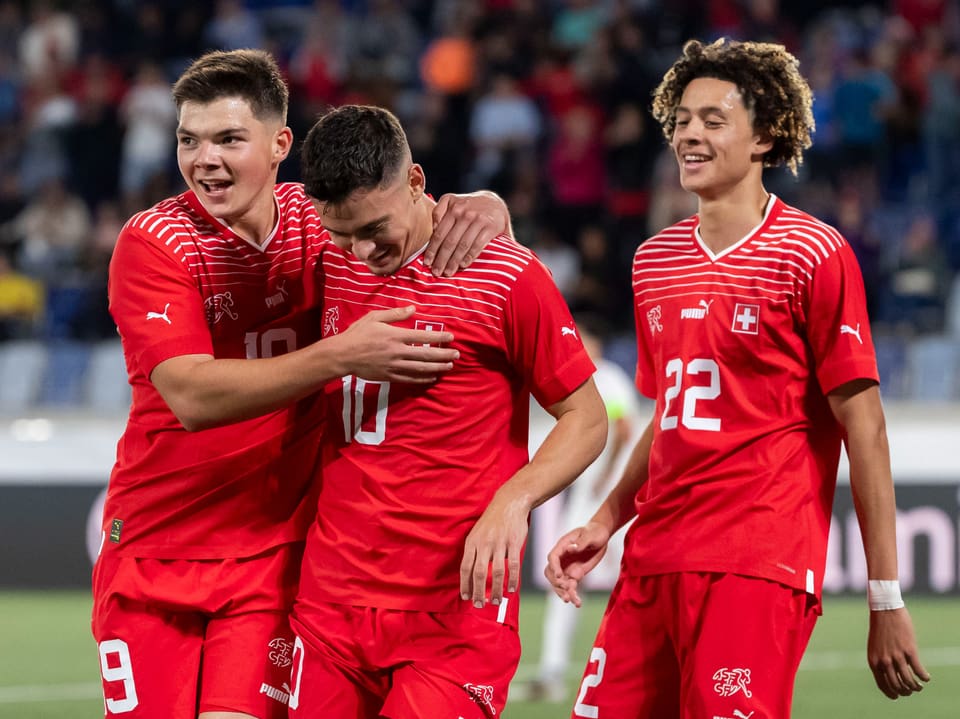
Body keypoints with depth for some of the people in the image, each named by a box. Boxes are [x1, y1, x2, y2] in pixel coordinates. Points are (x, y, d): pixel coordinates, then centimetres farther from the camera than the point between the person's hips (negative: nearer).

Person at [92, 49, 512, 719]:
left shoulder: (319, 224, 0)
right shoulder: (152, 242, -10)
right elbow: (191, 396, -23)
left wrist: (482, 208, -17)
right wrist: (341, 356, -32)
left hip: (273, 556, 1)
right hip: (152, 556, -1)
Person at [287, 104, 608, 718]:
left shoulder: (509, 277, -6)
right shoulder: (331, 266, 8)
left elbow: (587, 418, -2)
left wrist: (513, 499, -17)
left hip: (456, 610, -5)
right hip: (332, 597, 5)